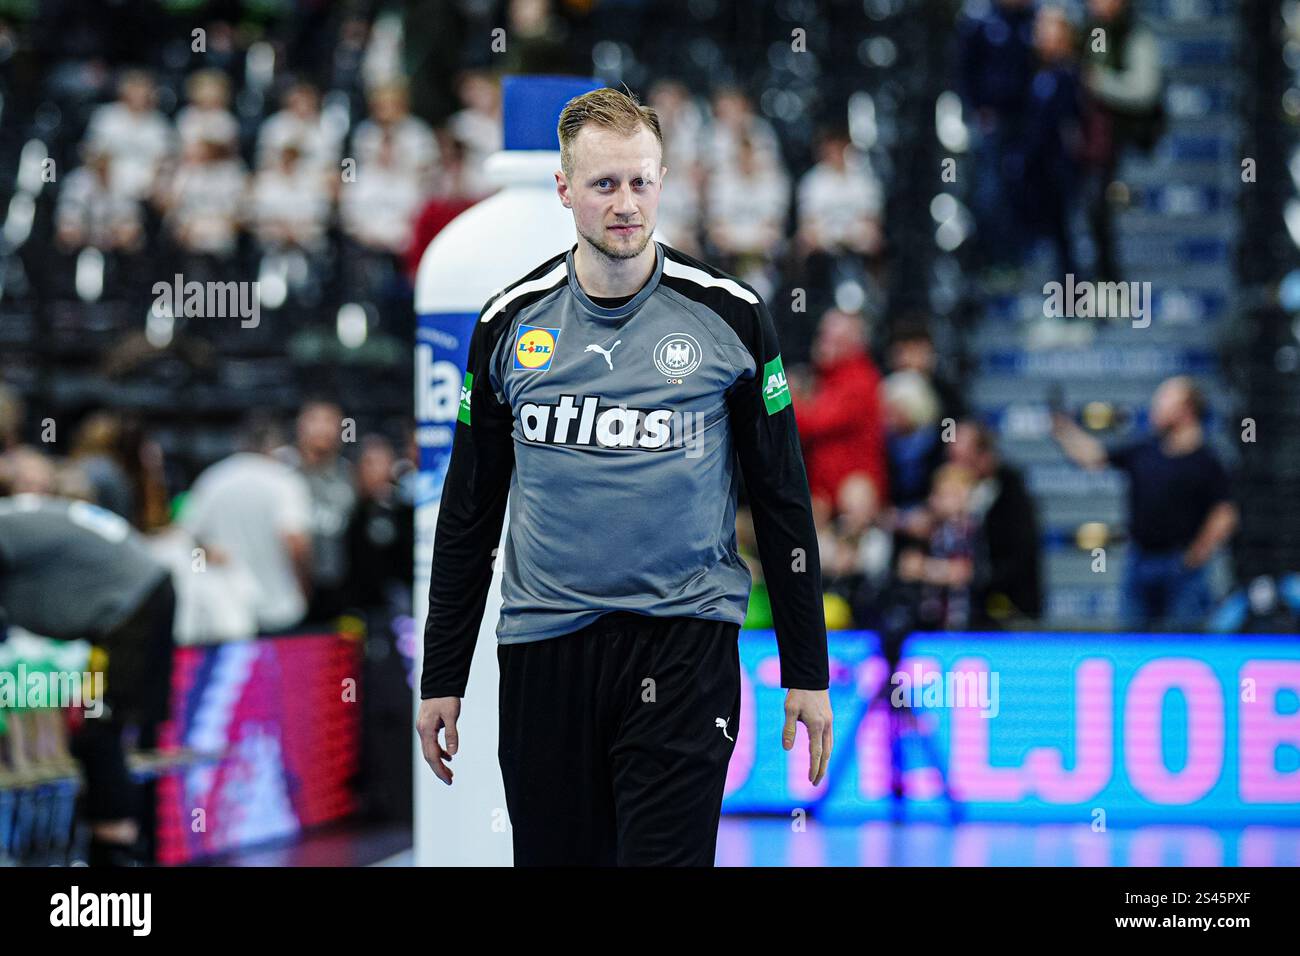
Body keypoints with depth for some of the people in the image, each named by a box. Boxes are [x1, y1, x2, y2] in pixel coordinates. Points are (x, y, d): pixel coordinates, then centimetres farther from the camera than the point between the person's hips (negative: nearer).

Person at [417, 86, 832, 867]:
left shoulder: (730, 315, -1)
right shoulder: (511, 323, 4)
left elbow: (783, 500, 4)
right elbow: (469, 511, 11)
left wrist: (807, 672, 2)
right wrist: (443, 678, 9)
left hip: (684, 643, -2)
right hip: (544, 648, 2)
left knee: (668, 855, -10)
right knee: (555, 855, 7)